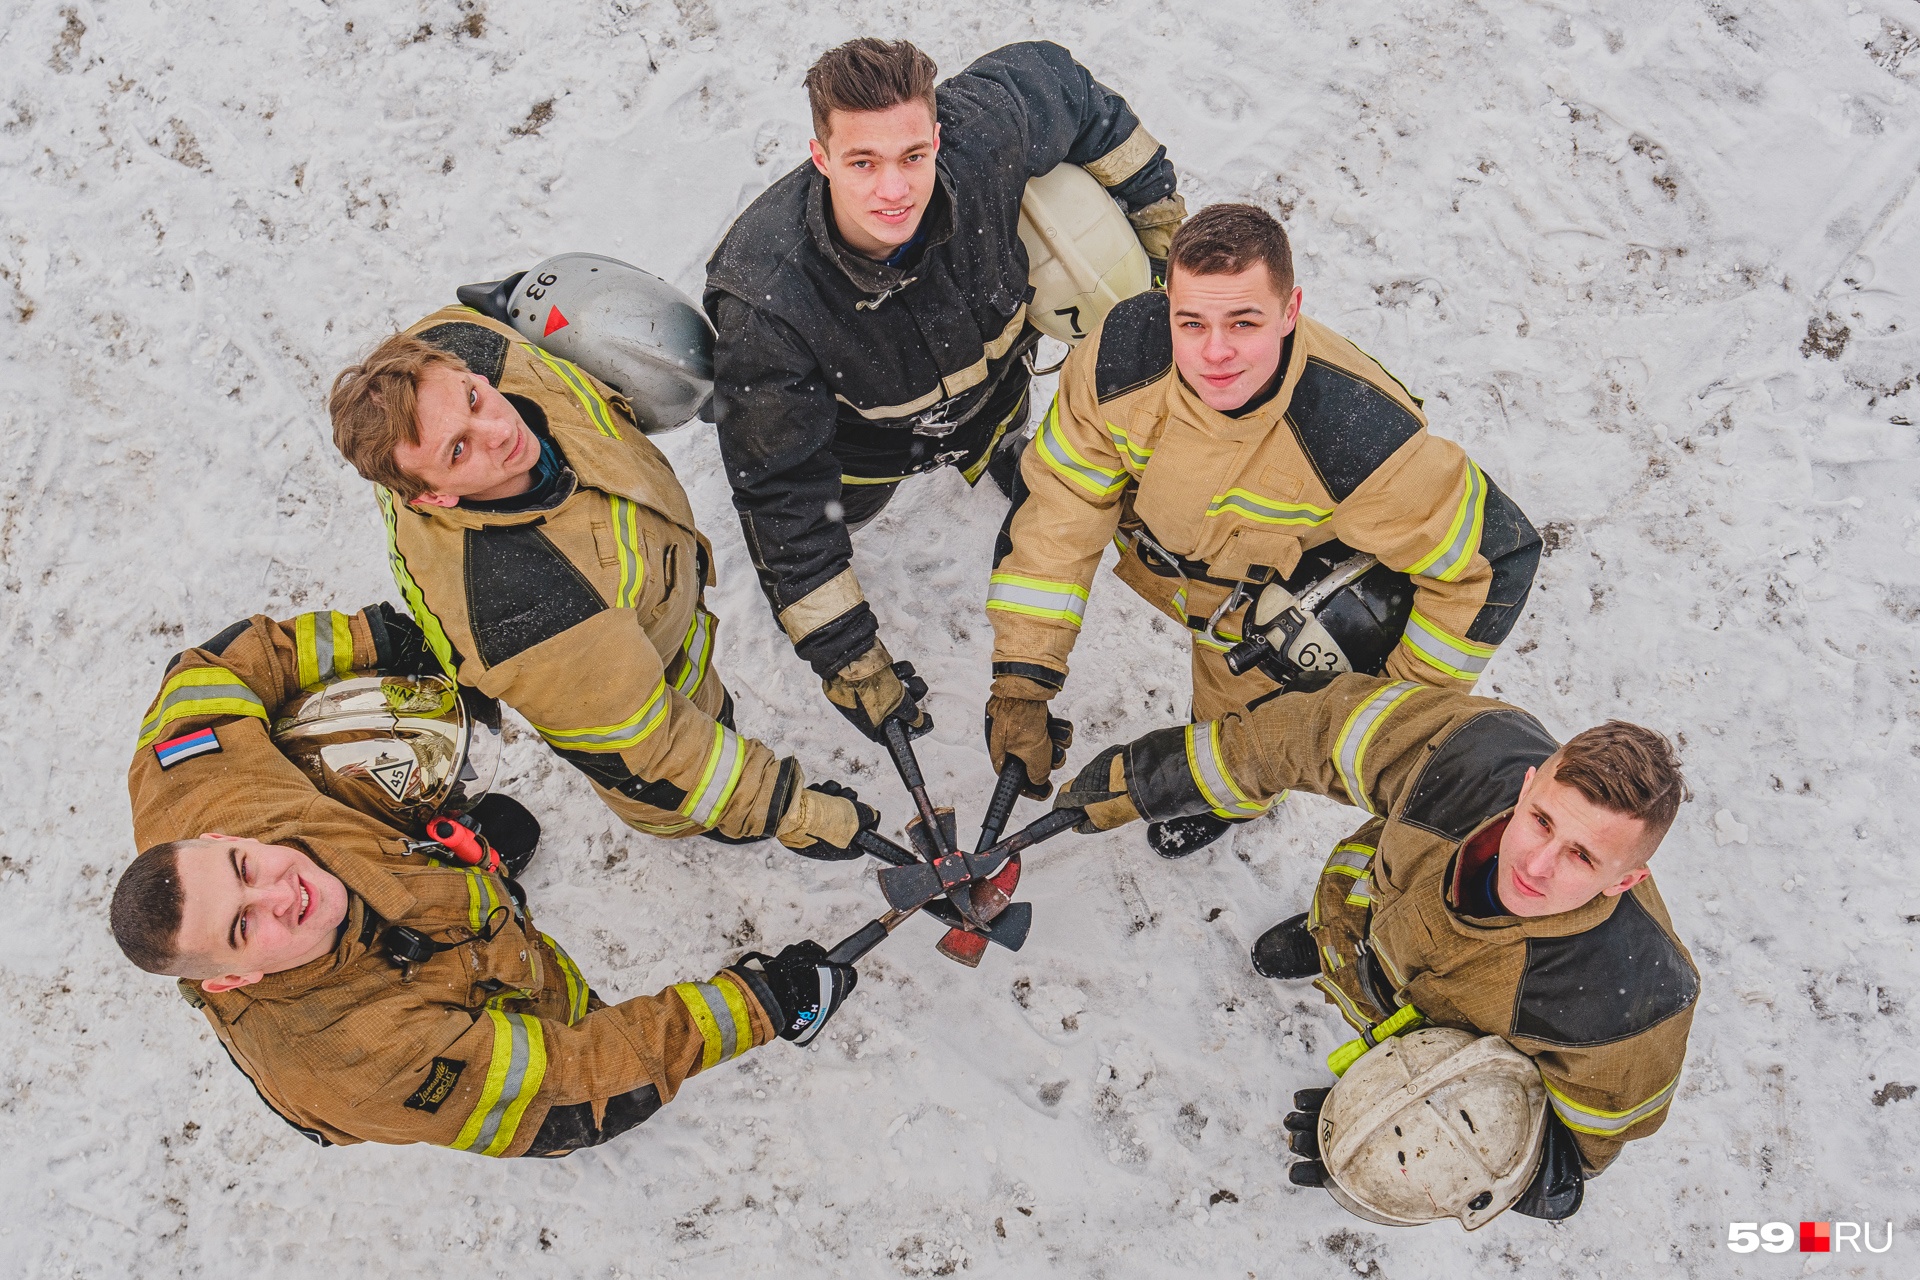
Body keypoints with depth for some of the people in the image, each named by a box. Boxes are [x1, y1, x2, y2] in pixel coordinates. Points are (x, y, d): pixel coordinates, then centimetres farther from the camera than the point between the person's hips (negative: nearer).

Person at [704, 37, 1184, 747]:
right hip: (857, 434, -3)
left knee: (995, 456, 33)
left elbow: (1052, 77, -15)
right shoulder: (763, 301, -45)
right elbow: (781, 494, -37)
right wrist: (844, 657, -35)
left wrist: (1152, 197, -7)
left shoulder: (978, 135, -40)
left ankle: (1002, 451, 70)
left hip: (988, 386, 3)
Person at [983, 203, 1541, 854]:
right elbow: (1057, 510, -25)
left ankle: (1227, 799, 51)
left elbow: (1495, 556, -29)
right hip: (1156, 537, 3)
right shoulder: (1122, 355, -35)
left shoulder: (1364, 439, -44)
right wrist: (1020, 682, -28)